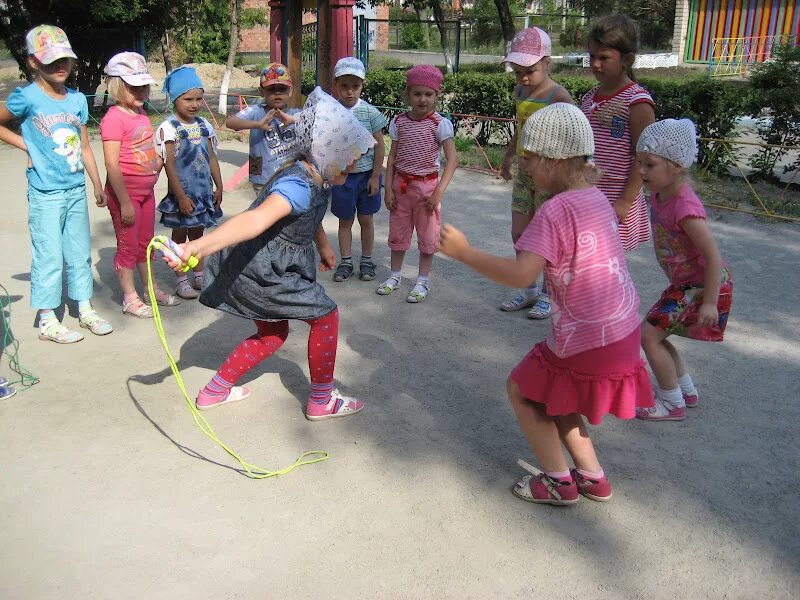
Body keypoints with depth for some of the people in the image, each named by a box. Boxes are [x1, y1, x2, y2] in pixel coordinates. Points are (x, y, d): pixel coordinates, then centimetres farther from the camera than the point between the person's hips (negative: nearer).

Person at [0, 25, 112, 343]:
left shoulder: (78, 99, 5)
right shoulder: (26, 97, -10)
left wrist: (98, 185, 13)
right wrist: (26, 145, -4)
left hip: (76, 190, 5)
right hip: (45, 194, -5)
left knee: (80, 252, 14)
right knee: (49, 256, 1)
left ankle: (85, 310, 27)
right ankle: (47, 321, 13)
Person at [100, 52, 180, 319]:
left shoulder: (141, 113, 7)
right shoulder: (114, 119, -19)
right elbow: (112, 165, -22)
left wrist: (157, 162, 5)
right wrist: (124, 203, -22)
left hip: (146, 190, 8)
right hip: (125, 192, -8)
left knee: (146, 242, 19)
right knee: (128, 245, 5)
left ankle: (150, 288, 34)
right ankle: (130, 298, 18)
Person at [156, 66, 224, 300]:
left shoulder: (204, 125, 6)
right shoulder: (168, 128, -12)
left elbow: (212, 158, 11)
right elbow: (169, 164, -15)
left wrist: (219, 186, 9)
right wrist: (181, 196, -18)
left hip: (203, 190, 6)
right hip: (182, 192, -5)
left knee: (197, 233, 17)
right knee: (180, 234, 6)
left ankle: (198, 275, 29)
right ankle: (182, 280, 16)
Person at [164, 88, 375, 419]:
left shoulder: (311, 178, 5)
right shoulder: (299, 187, -28)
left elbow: (309, 217, 28)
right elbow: (257, 219, -46)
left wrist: (324, 247, 41)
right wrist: (199, 246, -58)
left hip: (256, 269, 10)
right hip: (261, 273, -10)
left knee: (272, 334, 24)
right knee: (325, 316, 2)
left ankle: (215, 391, 32)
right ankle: (322, 401, 16)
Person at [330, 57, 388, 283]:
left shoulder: (370, 112, -8)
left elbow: (379, 147, -4)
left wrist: (375, 176, -6)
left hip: (366, 175, -1)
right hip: (341, 175, 1)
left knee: (366, 219, 10)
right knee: (345, 221, 11)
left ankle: (366, 260, 25)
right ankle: (345, 262, 24)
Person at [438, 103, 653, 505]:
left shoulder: (555, 210, -21)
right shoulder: (596, 198, 6)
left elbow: (521, 274, -31)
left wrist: (464, 252, -22)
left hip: (587, 342, -9)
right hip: (624, 332, 9)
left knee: (521, 389, 12)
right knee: (549, 391, 25)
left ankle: (559, 483, 18)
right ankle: (592, 477, 28)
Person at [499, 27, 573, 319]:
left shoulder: (559, 97, -17)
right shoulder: (520, 92, 5)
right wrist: (508, 157, 29)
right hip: (523, 174, 7)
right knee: (519, 234, 10)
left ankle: (548, 294, 19)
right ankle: (529, 290, 25)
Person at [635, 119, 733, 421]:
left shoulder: (685, 207, -29)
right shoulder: (659, 195, -1)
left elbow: (713, 255, -28)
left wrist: (710, 302, -26)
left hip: (703, 285, -9)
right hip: (684, 283, 9)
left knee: (649, 333, -10)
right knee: (653, 333, 15)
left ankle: (672, 403, 6)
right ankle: (687, 390, 31)